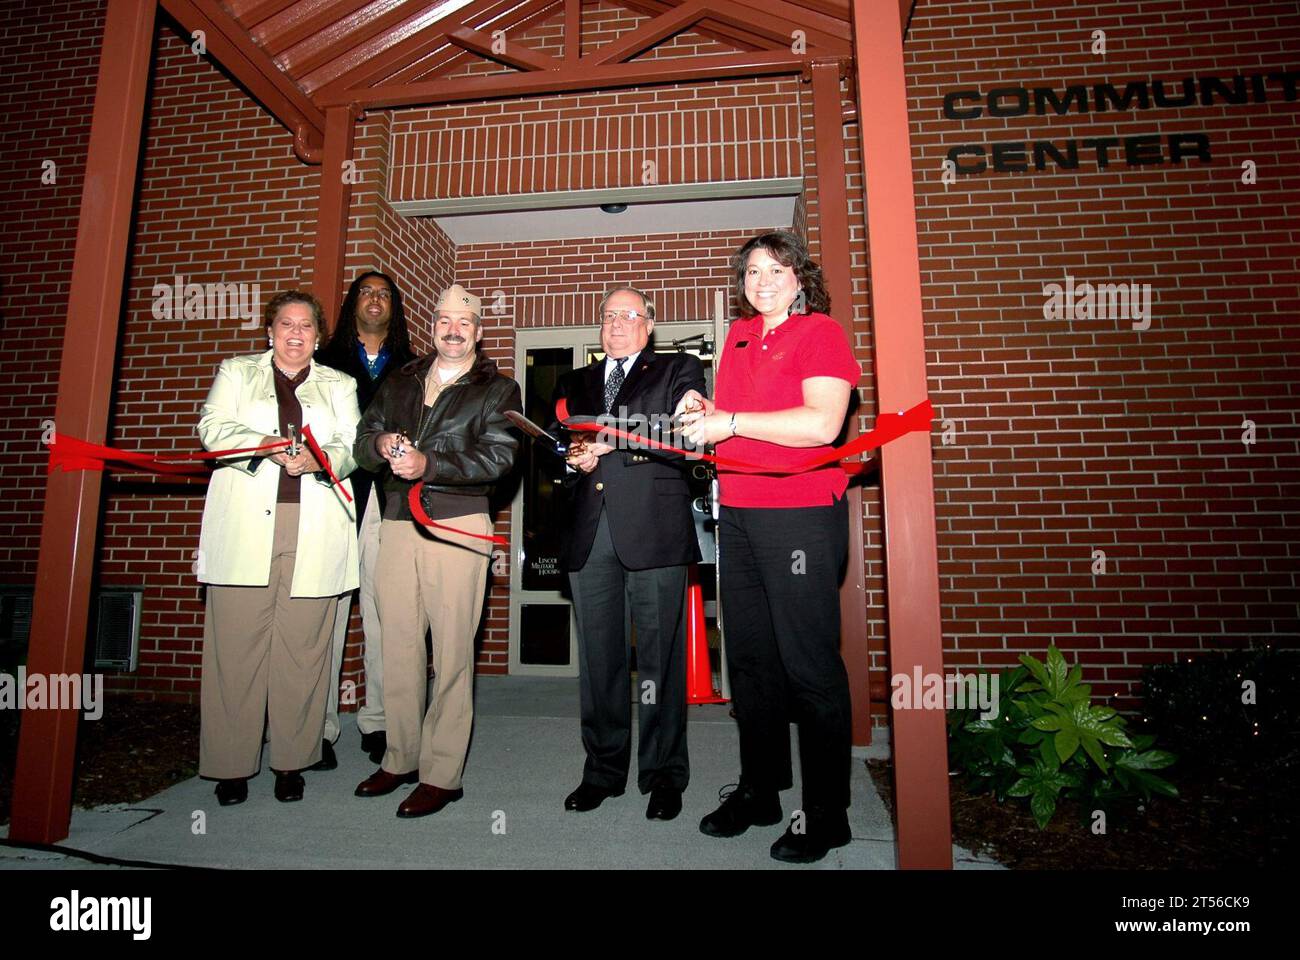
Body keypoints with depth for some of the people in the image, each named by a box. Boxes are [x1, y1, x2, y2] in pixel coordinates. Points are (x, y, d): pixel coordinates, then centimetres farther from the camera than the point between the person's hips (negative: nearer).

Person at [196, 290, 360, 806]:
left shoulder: (339, 386, 18)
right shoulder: (236, 372, 19)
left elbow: (351, 445, 5)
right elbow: (214, 427, 3)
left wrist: (318, 459, -17)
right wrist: (266, 446, -17)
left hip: (315, 534, 0)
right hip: (245, 528, 0)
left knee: (302, 647, -1)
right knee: (237, 644, -1)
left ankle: (291, 761, 11)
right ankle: (231, 765, 10)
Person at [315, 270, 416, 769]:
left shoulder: (410, 369, 17)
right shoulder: (326, 362, 14)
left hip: (391, 503, 1)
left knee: (385, 616, 1)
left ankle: (378, 722, 12)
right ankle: (319, 727, 8)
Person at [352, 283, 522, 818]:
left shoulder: (497, 389, 6)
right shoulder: (398, 383, 20)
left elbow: (498, 457, -8)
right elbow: (362, 441, 14)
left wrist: (428, 464, -17)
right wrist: (381, 444, -9)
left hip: (457, 526, -4)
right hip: (396, 525, 4)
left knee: (452, 652, -2)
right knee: (399, 646, 8)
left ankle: (442, 774, 8)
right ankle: (400, 759, 23)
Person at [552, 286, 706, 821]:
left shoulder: (679, 371, 11)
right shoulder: (573, 383, 24)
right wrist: (574, 461, -4)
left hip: (654, 530, -3)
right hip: (588, 534, 4)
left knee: (659, 657, 0)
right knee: (598, 657, 8)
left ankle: (663, 776, 14)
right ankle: (603, 770, 22)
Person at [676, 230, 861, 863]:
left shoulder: (819, 331, -3)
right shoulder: (739, 336, 17)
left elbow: (821, 423, -18)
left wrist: (730, 421, -15)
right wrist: (702, 410, 2)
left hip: (801, 516, -7)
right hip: (737, 515, 7)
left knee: (809, 665, -1)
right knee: (748, 661, 13)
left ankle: (826, 814, 15)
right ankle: (758, 792, 29)